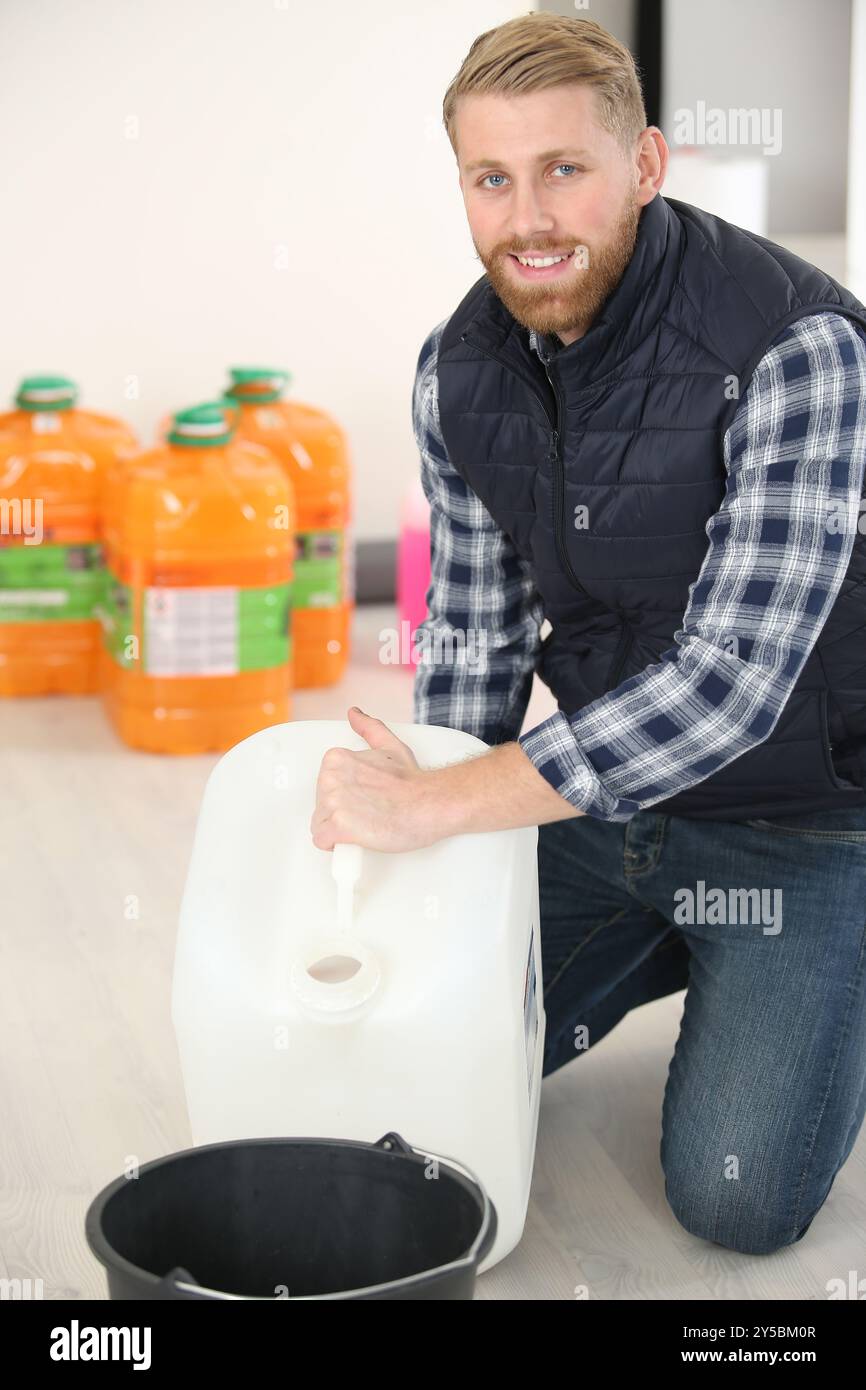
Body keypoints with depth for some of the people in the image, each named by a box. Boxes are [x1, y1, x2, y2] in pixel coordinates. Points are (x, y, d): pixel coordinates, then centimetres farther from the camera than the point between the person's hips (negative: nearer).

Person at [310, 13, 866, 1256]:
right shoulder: (459, 371, -7)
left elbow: (733, 680, -34)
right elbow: (476, 639, 3)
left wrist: (435, 804, -35)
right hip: (600, 793, 6)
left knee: (737, 1199, -12)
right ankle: (678, 951, 27)